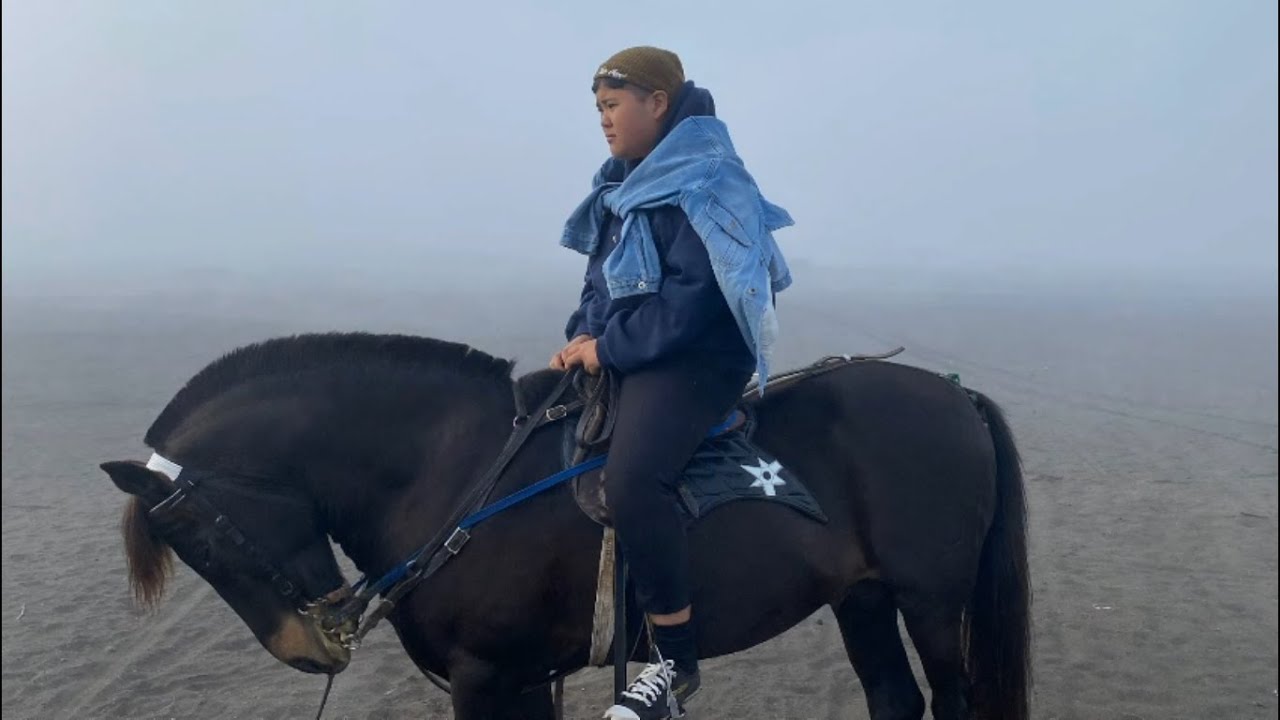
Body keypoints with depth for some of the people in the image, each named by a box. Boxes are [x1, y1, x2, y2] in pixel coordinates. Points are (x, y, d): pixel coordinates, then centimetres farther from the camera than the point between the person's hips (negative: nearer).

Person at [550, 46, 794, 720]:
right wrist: (580, 337, 2)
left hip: (695, 360, -10)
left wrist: (608, 348, -18)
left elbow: (689, 298, -21)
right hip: (628, 355, 10)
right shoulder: (627, 183, 15)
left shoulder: (704, 182, -12)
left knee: (629, 478, -32)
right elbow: (602, 280, 19)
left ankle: (676, 658, -16)